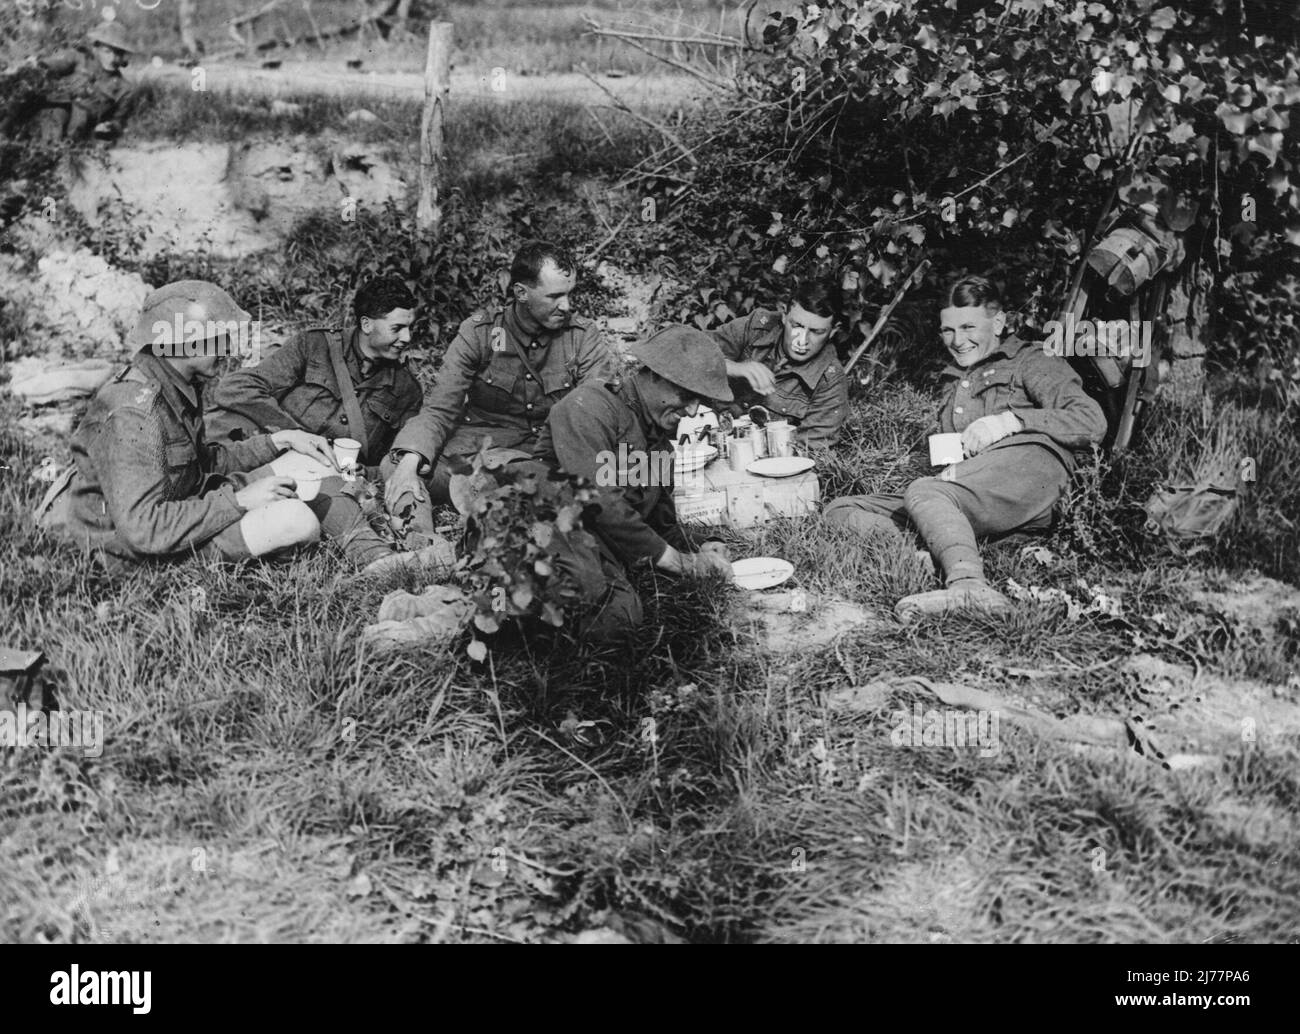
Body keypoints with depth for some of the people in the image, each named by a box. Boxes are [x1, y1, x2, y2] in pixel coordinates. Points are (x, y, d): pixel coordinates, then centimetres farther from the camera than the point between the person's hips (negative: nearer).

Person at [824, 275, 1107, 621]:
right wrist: (948, 469, 8)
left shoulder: (1030, 360, 18)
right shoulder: (953, 381, 38)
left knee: (923, 492, -36)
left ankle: (968, 586, -63)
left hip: (1026, 466, -7)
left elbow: (1092, 423, 3)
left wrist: (1011, 420, -7)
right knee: (841, 510, -12)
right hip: (967, 488, 7)